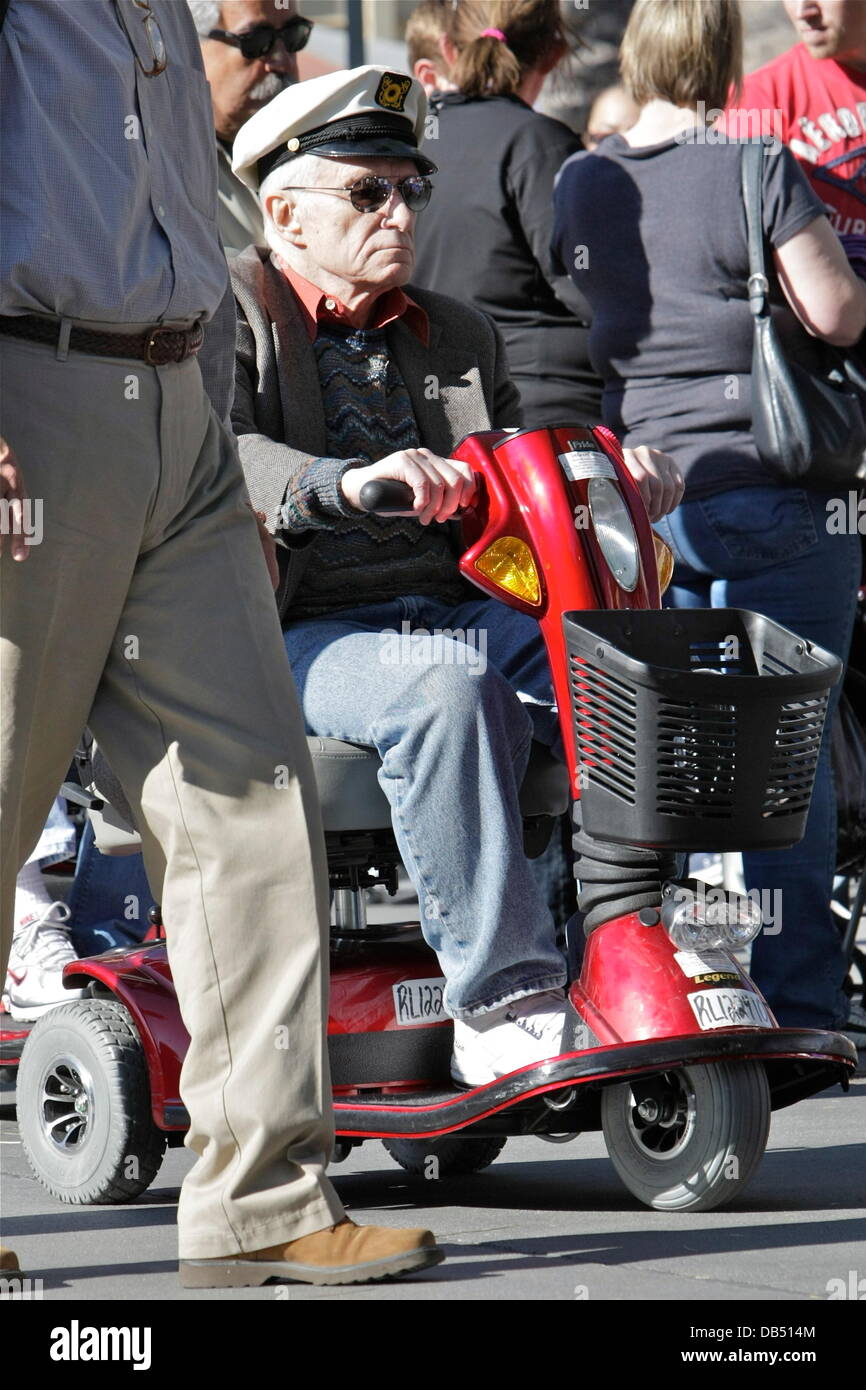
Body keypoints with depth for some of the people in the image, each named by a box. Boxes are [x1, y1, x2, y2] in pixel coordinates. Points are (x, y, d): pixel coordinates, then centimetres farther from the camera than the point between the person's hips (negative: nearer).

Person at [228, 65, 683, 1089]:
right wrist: (344, 483, -36)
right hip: (303, 638, -5)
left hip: (459, 614, 6)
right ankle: (503, 1002, -35)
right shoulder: (229, 314, 4)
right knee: (448, 692, -37)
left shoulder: (456, 337, 25)